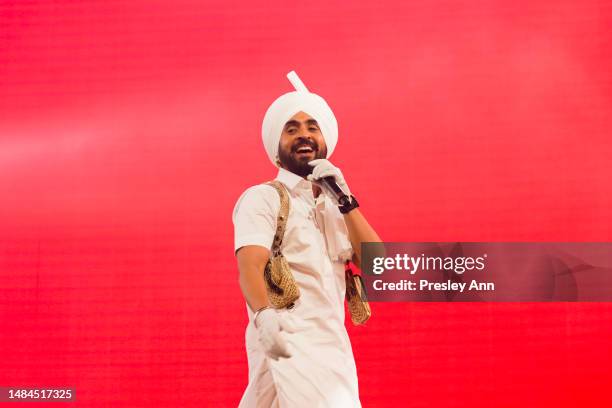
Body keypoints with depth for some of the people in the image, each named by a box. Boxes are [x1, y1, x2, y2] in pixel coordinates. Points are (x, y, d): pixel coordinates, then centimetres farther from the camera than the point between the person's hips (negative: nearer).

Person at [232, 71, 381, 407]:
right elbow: (250, 268, -17)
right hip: (287, 345, -7)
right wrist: (263, 315, -36)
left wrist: (346, 200, -2)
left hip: (334, 347, 7)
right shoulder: (262, 198, -1)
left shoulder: (334, 207, 18)